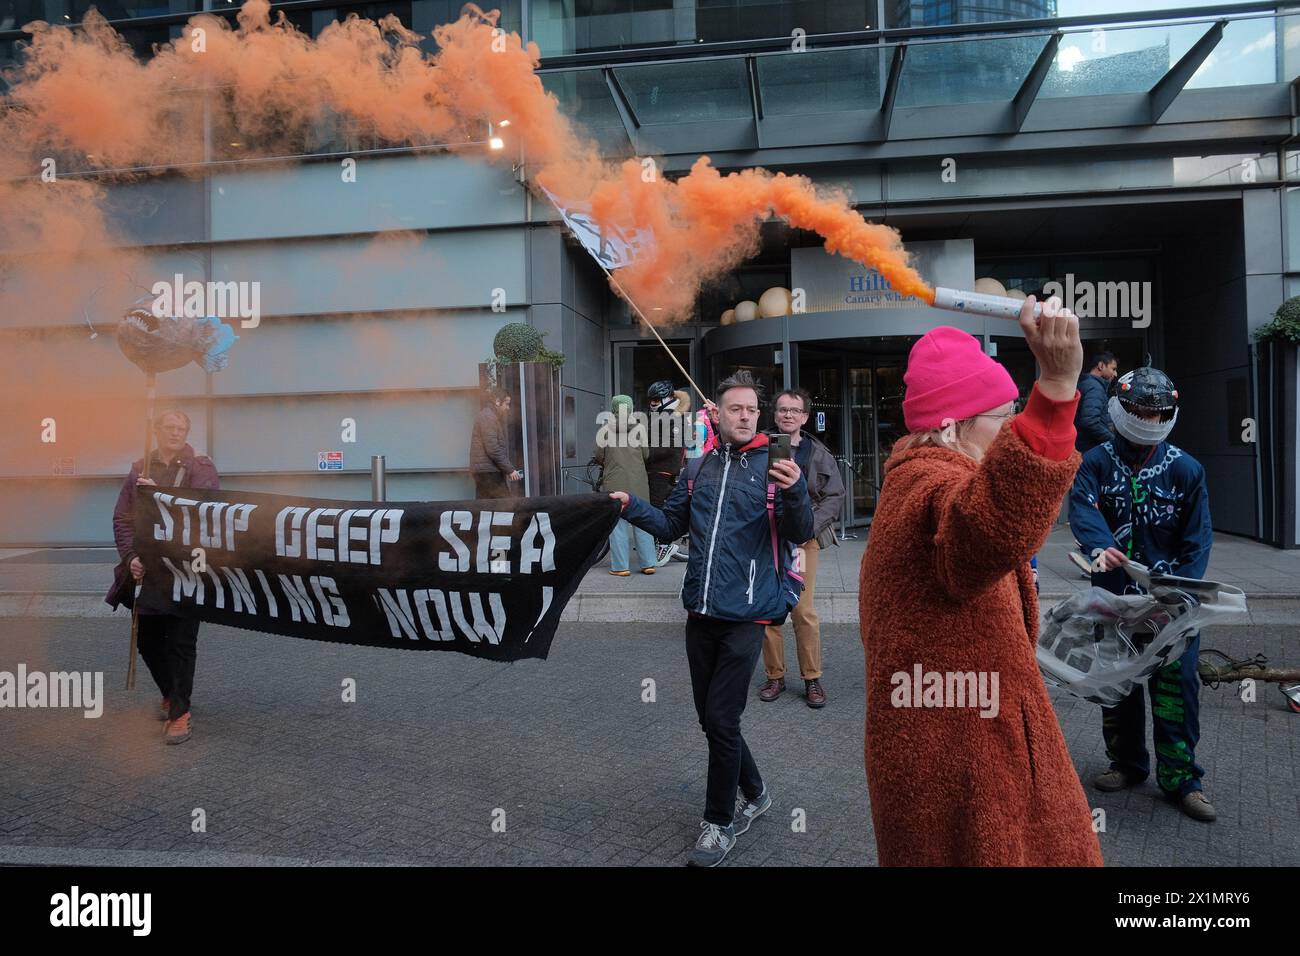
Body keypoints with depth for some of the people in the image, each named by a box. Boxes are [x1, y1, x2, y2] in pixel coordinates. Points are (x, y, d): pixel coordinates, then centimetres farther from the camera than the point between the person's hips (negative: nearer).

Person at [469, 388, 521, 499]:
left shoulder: (485, 415, 22)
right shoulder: (488, 417, -10)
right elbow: (492, 449, -19)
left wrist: (508, 469, 14)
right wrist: (510, 470, -15)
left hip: (481, 470, 10)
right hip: (488, 470, -10)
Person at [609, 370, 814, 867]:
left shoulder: (773, 464, -7)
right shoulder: (699, 469, 7)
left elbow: (800, 533, -16)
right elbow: (671, 524, 14)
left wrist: (794, 491, -35)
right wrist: (632, 507, -2)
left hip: (745, 615, -5)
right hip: (701, 612, 5)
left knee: (722, 720, -3)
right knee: (711, 718, 15)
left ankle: (719, 822, 17)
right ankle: (754, 793, 38)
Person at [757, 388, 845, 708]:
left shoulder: (818, 453, 4)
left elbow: (836, 495, 4)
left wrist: (810, 525, -6)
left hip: (803, 540, 0)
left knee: (804, 612, -2)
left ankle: (812, 679, 12)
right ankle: (775, 676, 19)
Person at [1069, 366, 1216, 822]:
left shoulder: (1186, 469, -2)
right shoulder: (1097, 462, -2)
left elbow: (1197, 539, -4)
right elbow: (1082, 508, -20)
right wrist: (1099, 547, -41)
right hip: (1112, 596, 1)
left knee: (1176, 686, -1)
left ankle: (1179, 778, 13)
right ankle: (1127, 763, 30)